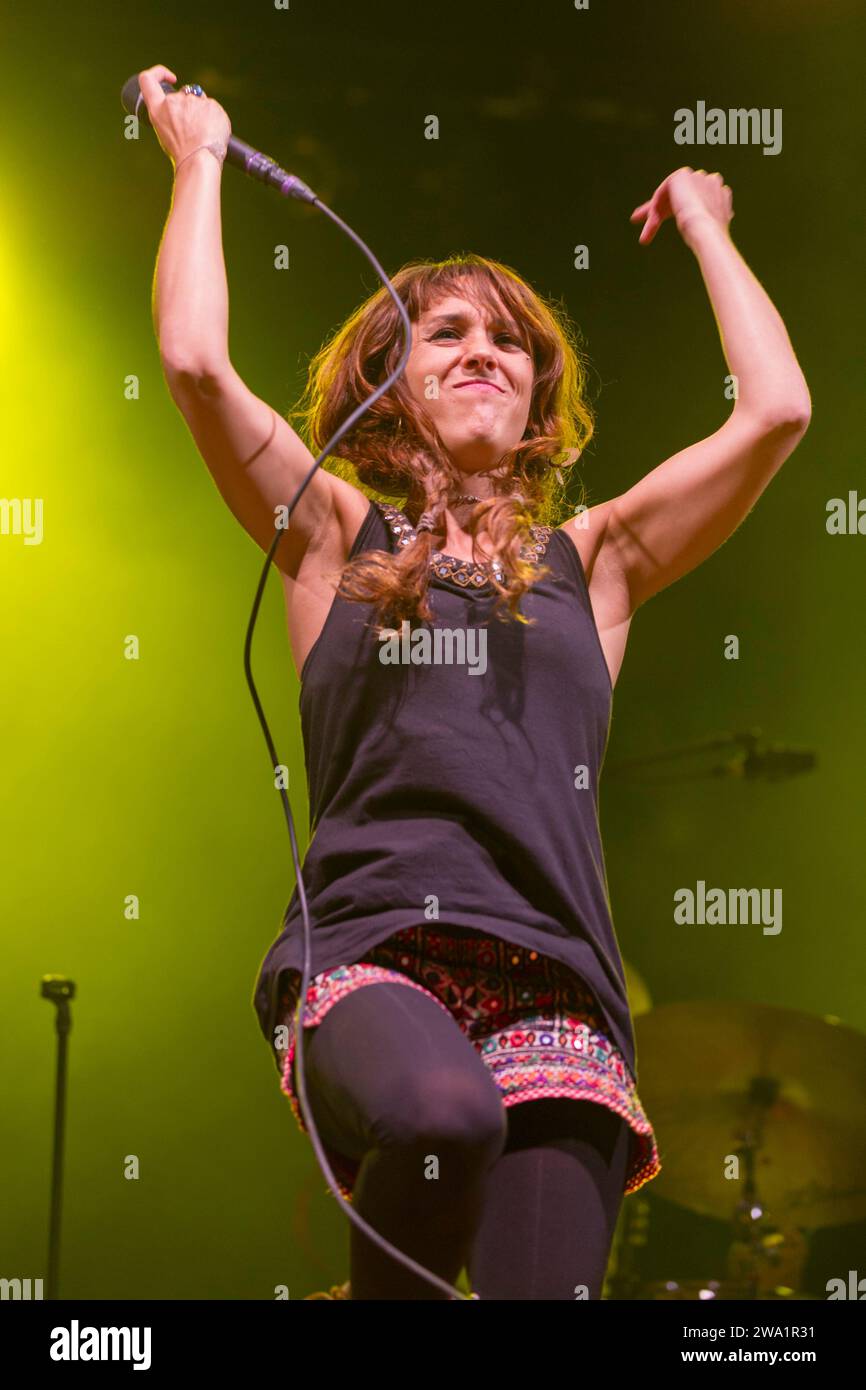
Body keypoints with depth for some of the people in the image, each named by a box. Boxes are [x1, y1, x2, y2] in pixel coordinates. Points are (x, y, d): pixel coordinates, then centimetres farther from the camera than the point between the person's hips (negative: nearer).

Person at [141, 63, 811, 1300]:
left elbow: (776, 411, 12)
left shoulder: (592, 559, 21)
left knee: (546, 1279, -17)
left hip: (554, 989, 3)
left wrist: (704, 227, 26)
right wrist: (202, 158, 16)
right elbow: (194, 362, 2)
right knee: (442, 1118, -37)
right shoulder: (335, 535, 16)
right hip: (365, 955, -2)